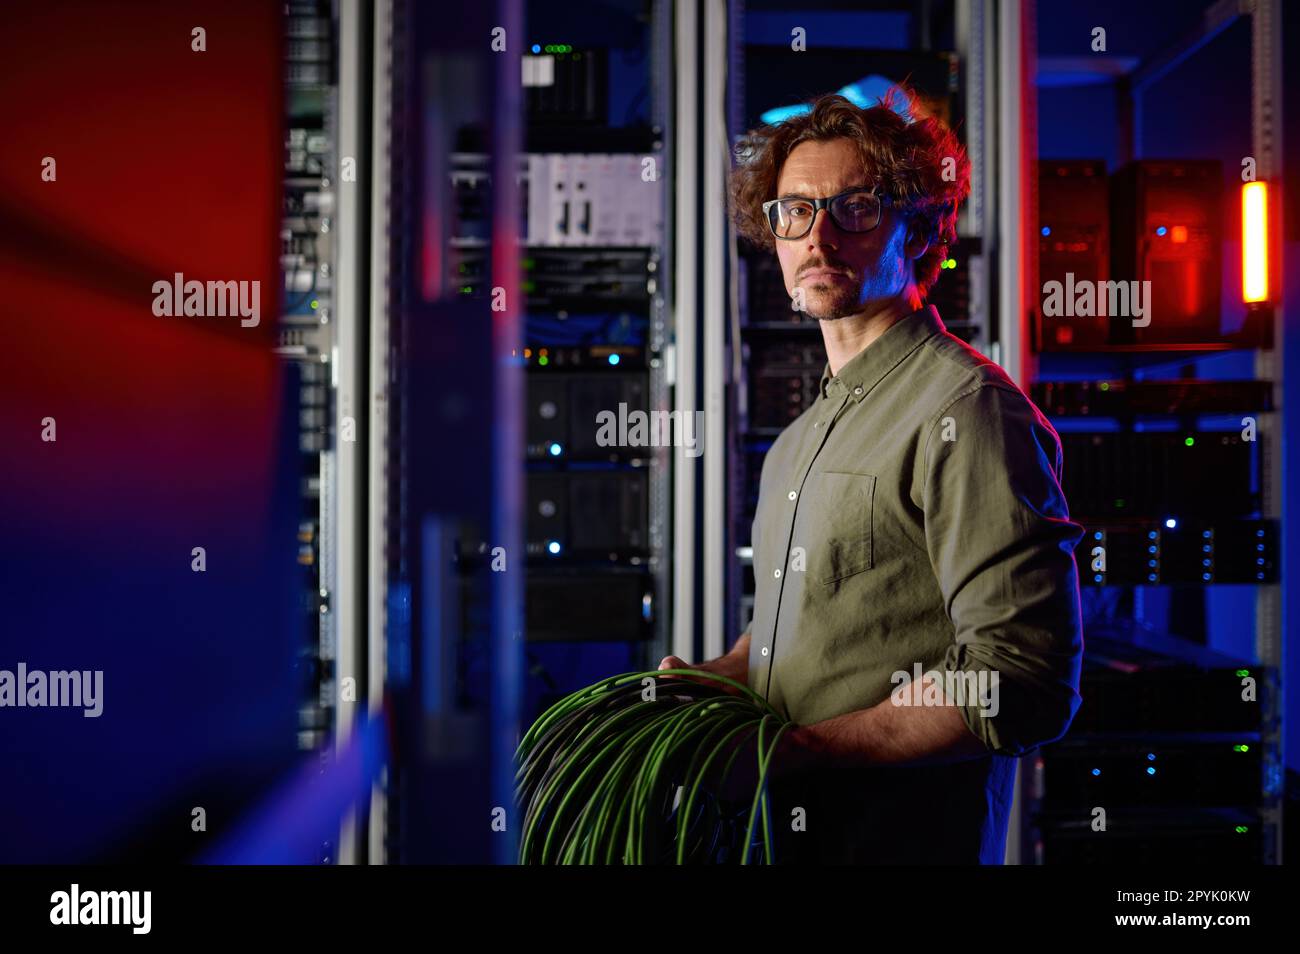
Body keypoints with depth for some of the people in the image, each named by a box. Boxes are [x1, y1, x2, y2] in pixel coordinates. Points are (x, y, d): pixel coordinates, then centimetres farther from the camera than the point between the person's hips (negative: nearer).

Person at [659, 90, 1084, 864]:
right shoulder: (805, 435, 12)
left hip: (908, 835, -8)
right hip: (785, 827, 8)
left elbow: (1022, 687, -24)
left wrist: (795, 749, -23)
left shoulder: (966, 409, -17)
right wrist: (712, 679, 4)